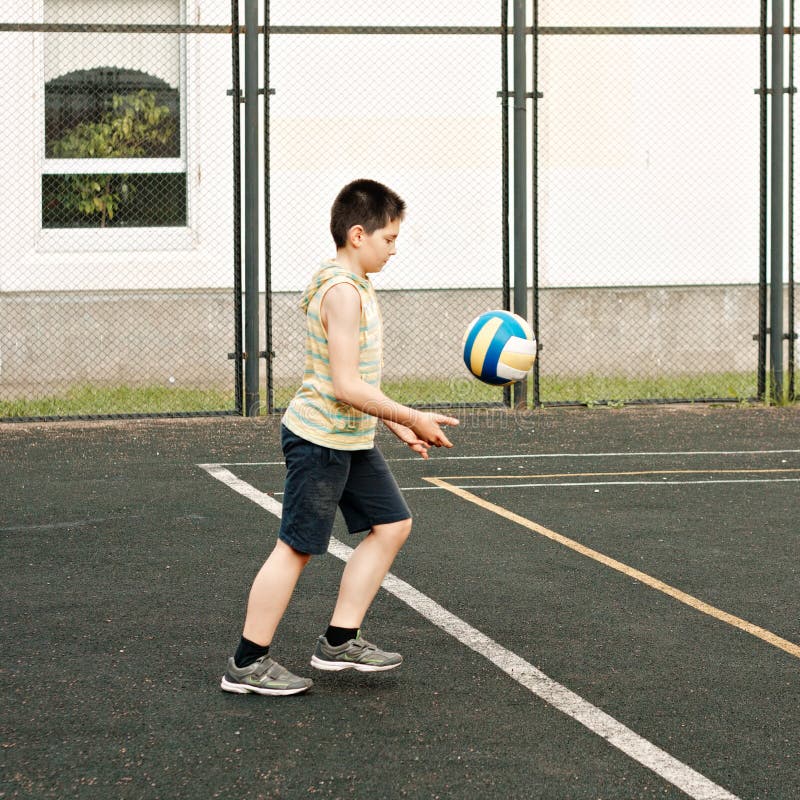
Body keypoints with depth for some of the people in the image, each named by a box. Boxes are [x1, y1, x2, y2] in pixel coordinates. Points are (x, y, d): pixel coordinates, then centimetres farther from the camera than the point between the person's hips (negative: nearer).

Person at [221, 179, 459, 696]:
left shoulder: (354, 285, 12)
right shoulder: (343, 292, -20)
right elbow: (347, 386, -24)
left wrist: (397, 425, 16)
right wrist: (413, 419, -18)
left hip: (352, 439, 10)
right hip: (321, 439, -10)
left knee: (392, 524, 12)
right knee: (297, 547, -3)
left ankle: (340, 641, 16)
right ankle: (248, 664, 6)